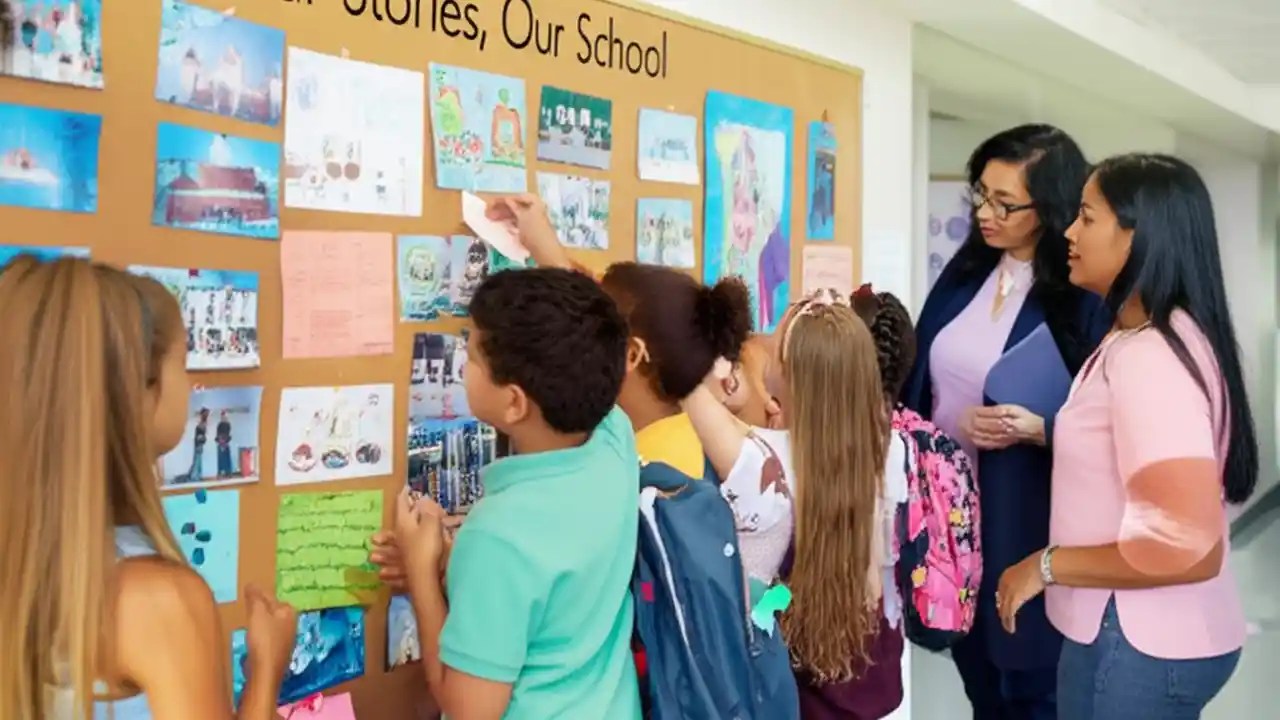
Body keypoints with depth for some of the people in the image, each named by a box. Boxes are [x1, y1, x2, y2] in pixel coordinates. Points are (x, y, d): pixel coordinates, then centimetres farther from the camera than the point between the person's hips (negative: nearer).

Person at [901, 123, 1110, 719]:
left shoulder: (1085, 300, -15)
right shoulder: (967, 269, 4)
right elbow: (919, 377, 11)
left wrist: (1038, 430, -27)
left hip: (1026, 524, -6)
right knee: (976, 671, 20)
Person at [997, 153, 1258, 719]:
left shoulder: (1148, 357, -23)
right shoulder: (1162, 339, 9)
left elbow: (1185, 548, -29)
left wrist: (1045, 565, -19)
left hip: (1139, 643, -10)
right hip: (1144, 631, 10)